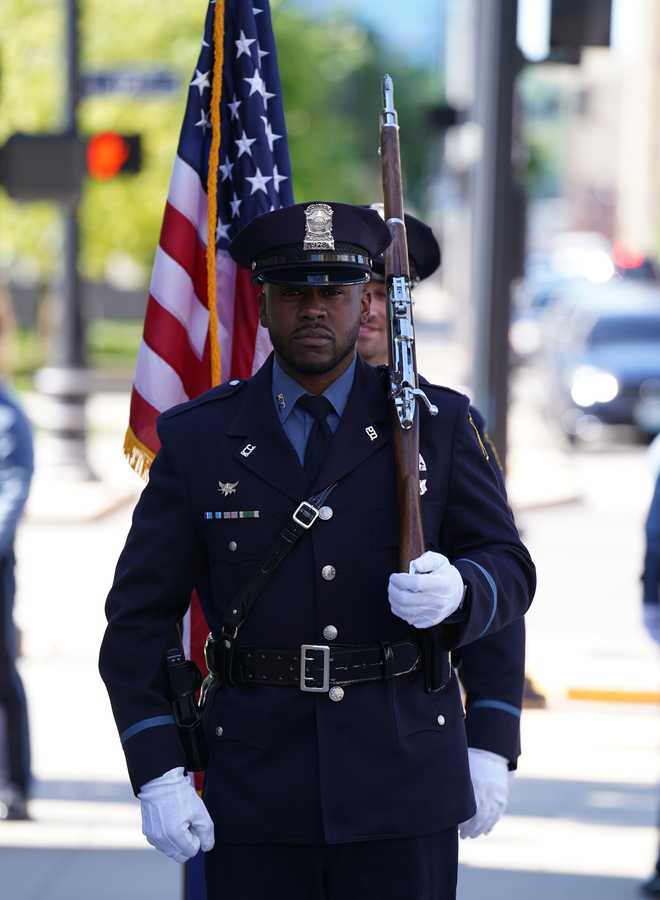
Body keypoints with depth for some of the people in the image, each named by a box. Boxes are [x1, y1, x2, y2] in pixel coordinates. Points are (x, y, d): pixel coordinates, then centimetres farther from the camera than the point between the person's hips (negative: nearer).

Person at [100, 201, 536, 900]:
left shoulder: (434, 424, 4)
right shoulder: (197, 440, 3)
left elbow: (507, 567, 8)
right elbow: (139, 617, 4)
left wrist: (454, 592, -16)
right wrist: (157, 775, -5)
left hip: (401, 783, 0)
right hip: (254, 789, 0)